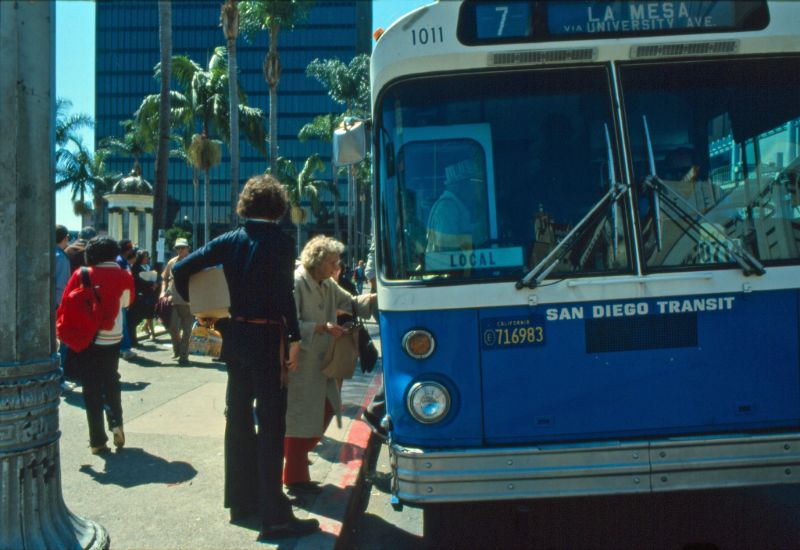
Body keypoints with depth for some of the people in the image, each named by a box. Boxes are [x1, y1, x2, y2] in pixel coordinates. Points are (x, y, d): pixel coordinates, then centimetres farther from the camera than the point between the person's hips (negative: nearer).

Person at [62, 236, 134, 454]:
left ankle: (97, 440, 5)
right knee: (111, 382, 21)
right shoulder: (124, 276, -3)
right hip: (112, 338, 1)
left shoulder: (81, 274, -7)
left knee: (91, 388, 6)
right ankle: (116, 423, 3)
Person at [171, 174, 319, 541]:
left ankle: (241, 501, 27)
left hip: (235, 335, 6)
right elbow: (283, 293, -19)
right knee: (271, 425, -2)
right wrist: (294, 338, -14)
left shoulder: (230, 241, 5)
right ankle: (274, 517, 1)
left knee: (238, 418, 17)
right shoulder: (280, 242, -11)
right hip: (267, 338, -6)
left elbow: (181, 270, 4)